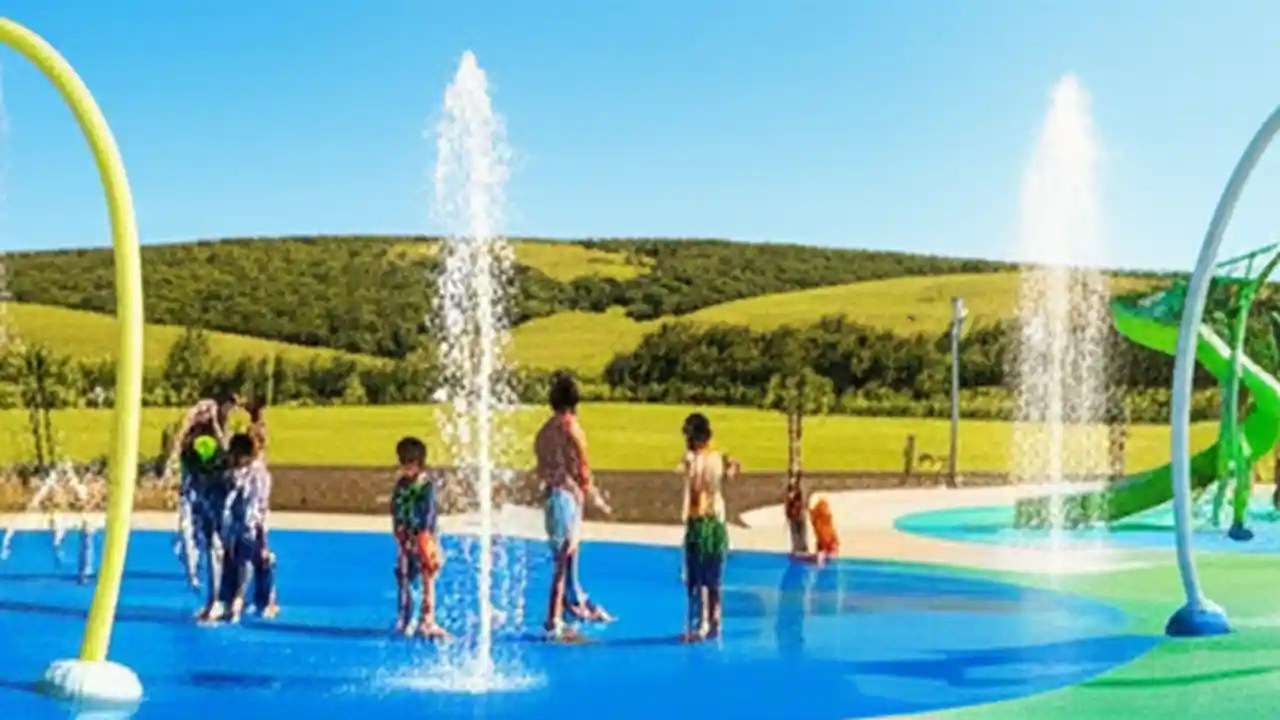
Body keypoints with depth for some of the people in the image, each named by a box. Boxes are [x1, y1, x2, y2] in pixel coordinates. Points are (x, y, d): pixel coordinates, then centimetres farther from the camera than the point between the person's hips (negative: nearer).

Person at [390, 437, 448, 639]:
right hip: (404, 539, 6)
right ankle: (404, 621, 17)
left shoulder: (427, 483, -9)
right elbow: (395, 509, 9)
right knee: (403, 580, 9)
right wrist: (399, 531, -2)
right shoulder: (401, 483, 9)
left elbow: (429, 511, -13)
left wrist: (422, 534, -19)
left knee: (427, 579, -3)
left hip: (423, 538, -6)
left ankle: (427, 622, -1)